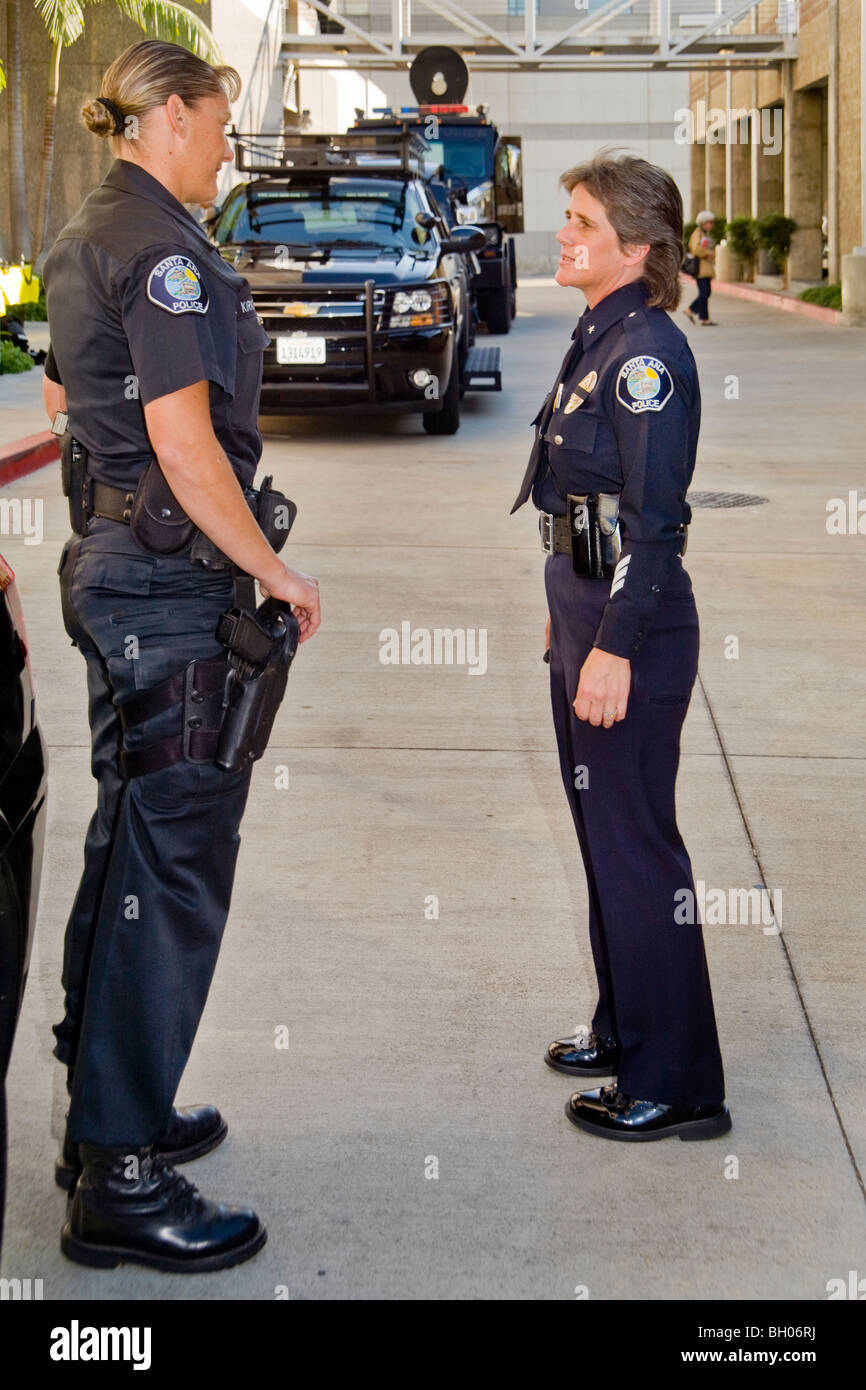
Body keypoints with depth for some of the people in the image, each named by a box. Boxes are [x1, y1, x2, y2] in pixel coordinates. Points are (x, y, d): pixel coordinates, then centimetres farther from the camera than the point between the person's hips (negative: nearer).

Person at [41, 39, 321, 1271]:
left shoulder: (85, 242, 16)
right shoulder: (164, 251, -15)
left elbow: (62, 398, 26)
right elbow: (186, 447, -21)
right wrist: (276, 571, -14)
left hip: (108, 560, 11)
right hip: (173, 581, -11)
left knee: (127, 844, 17)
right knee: (174, 865, -6)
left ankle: (106, 1112, 28)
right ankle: (123, 1184, 0)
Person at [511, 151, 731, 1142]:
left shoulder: (648, 353, -17)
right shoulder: (598, 338, 12)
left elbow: (653, 519, -21)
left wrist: (615, 648, -22)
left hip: (631, 631, -10)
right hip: (586, 615, 10)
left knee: (635, 846, -2)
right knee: (604, 836, 18)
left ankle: (676, 1086, 9)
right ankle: (625, 1032, 34)